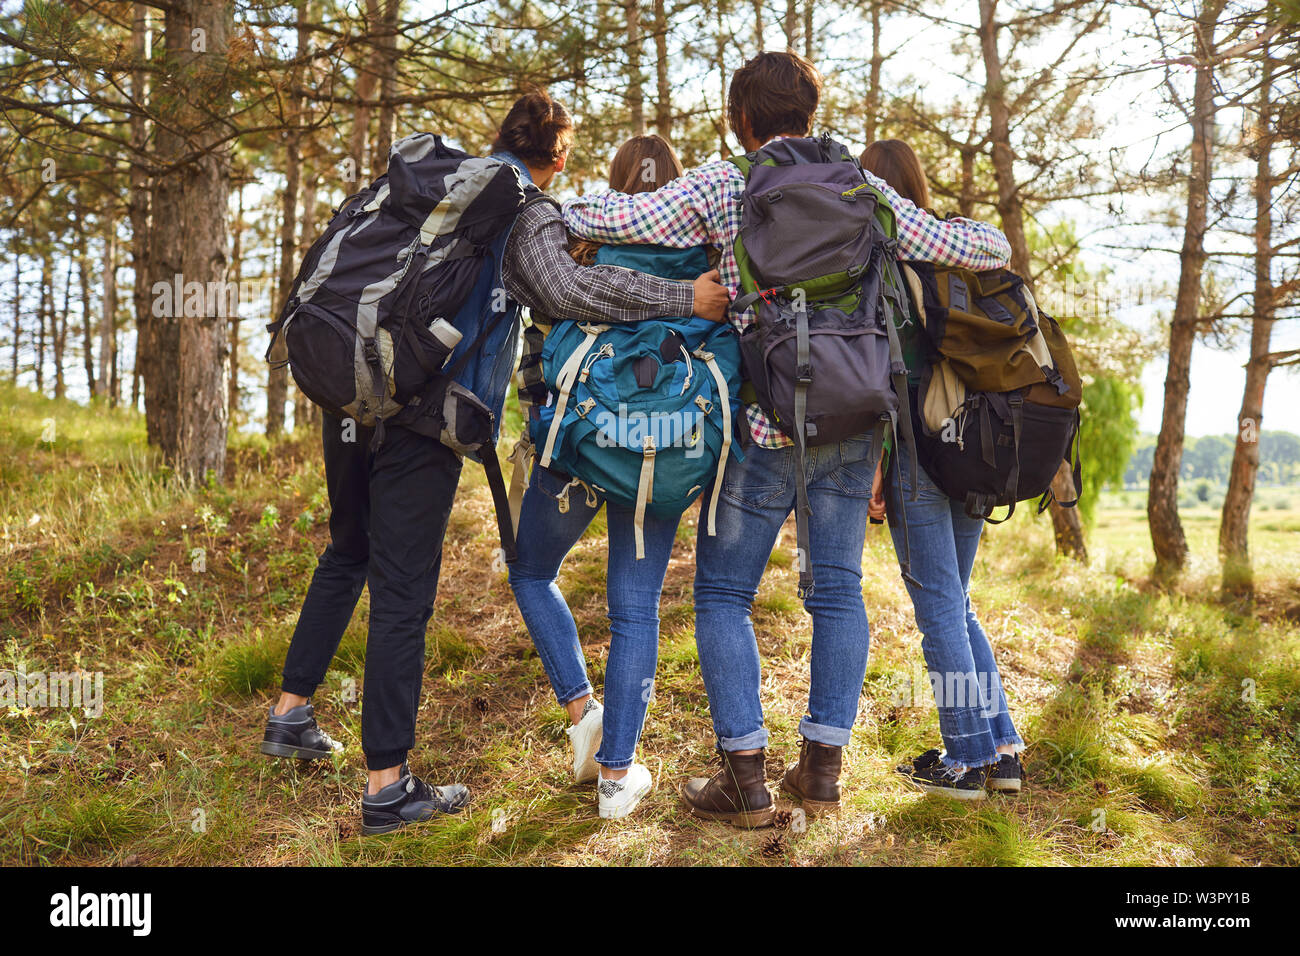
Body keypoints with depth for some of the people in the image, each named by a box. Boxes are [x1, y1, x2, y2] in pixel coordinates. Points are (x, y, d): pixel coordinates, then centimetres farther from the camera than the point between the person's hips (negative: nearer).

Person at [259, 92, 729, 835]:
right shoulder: (528, 211, -3)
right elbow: (567, 288, -18)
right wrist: (686, 297, -15)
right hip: (420, 415, -8)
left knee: (347, 553, 25)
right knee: (402, 592, -3)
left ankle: (292, 712, 33)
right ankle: (388, 786, 5)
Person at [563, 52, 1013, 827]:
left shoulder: (721, 188, 0)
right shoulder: (859, 188, 8)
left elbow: (625, 220, -11)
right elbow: (958, 247, 8)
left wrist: (568, 210, 9)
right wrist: (990, 239, 31)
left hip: (763, 422, -3)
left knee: (724, 593, 7)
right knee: (838, 589, 12)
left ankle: (747, 777, 5)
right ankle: (823, 767, 18)